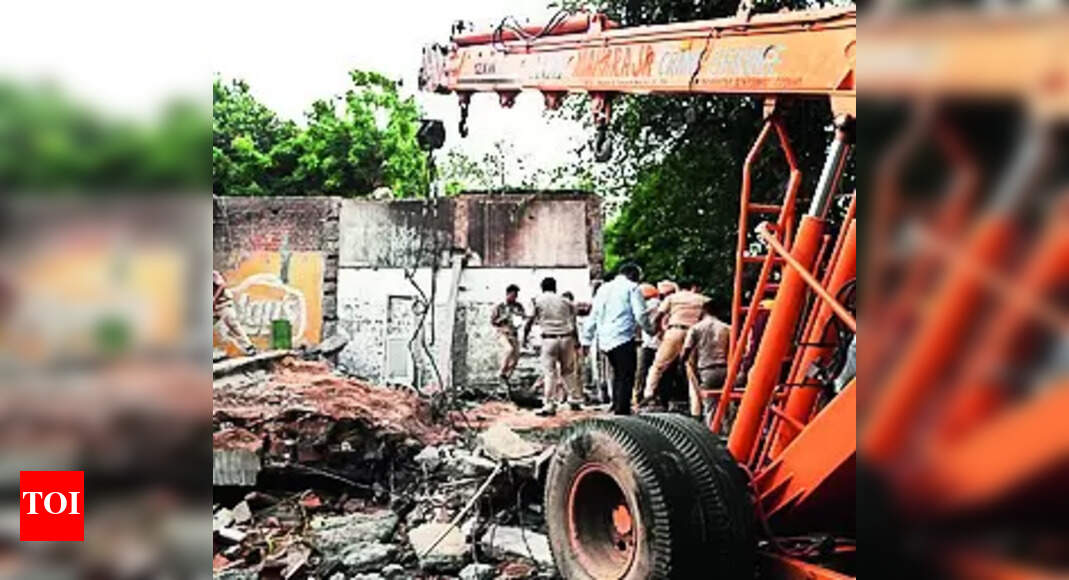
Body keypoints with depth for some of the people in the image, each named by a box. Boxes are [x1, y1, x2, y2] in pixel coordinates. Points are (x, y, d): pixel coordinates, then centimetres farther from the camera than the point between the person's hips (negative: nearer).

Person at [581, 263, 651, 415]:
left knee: (618, 374, 20)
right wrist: (649, 328, 11)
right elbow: (640, 315, -8)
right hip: (623, 338, -7)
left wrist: (586, 339, 21)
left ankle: (617, 407, 21)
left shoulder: (604, 288, 19)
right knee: (626, 377, -3)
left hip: (605, 340, 7)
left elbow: (593, 316, 18)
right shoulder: (632, 288, -1)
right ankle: (622, 411, -7)